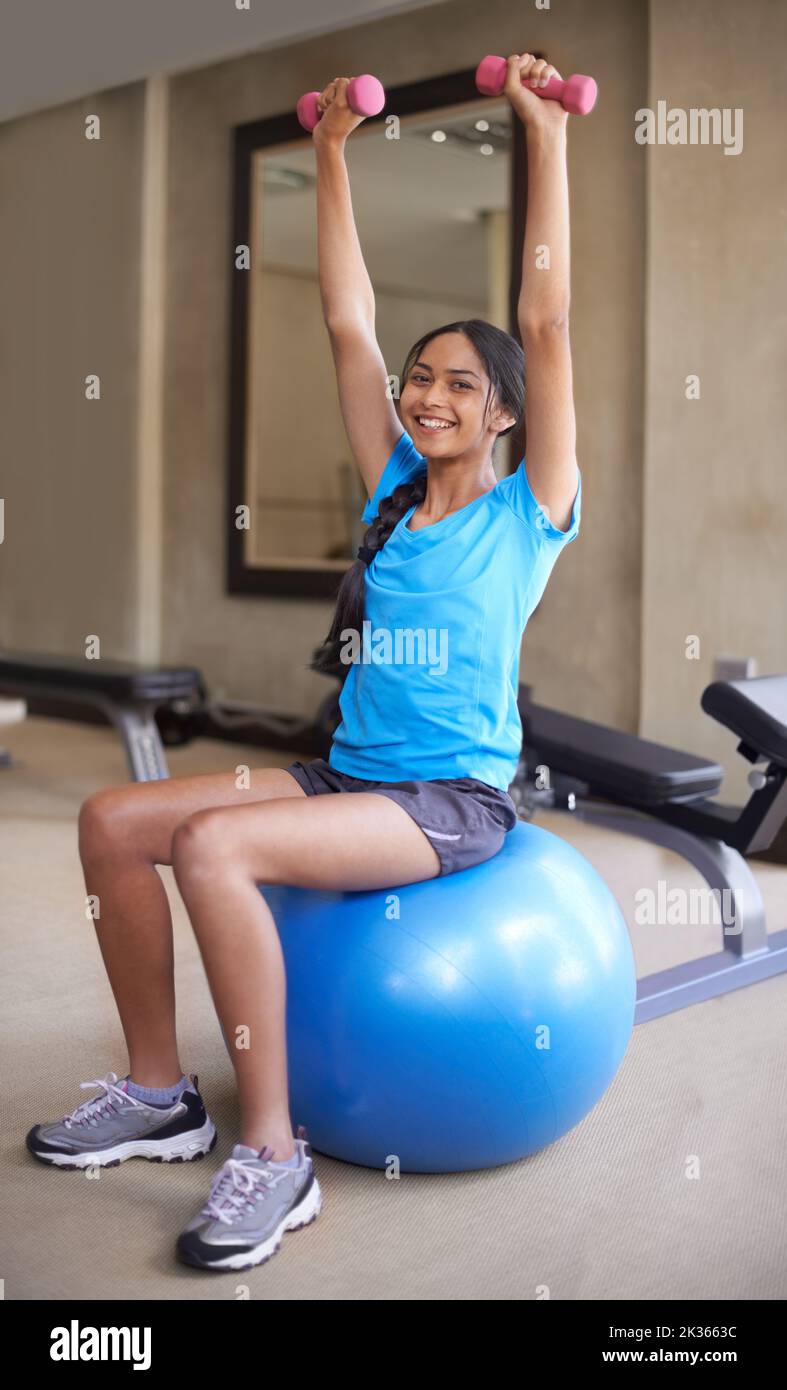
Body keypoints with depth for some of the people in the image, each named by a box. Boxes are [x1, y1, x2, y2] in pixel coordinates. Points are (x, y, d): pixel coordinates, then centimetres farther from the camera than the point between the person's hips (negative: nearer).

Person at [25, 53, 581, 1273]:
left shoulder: (528, 514, -3)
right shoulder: (392, 489, 12)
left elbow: (548, 325, -10)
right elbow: (347, 322, 12)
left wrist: (546, 135, -10)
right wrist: (332, 155, 14)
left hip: (456, 800, -7)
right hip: (347, 775, 7)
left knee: (212, 845, -30)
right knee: (113, 821, -7)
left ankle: (274, 1156, -18)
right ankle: (160, 1097, 5)